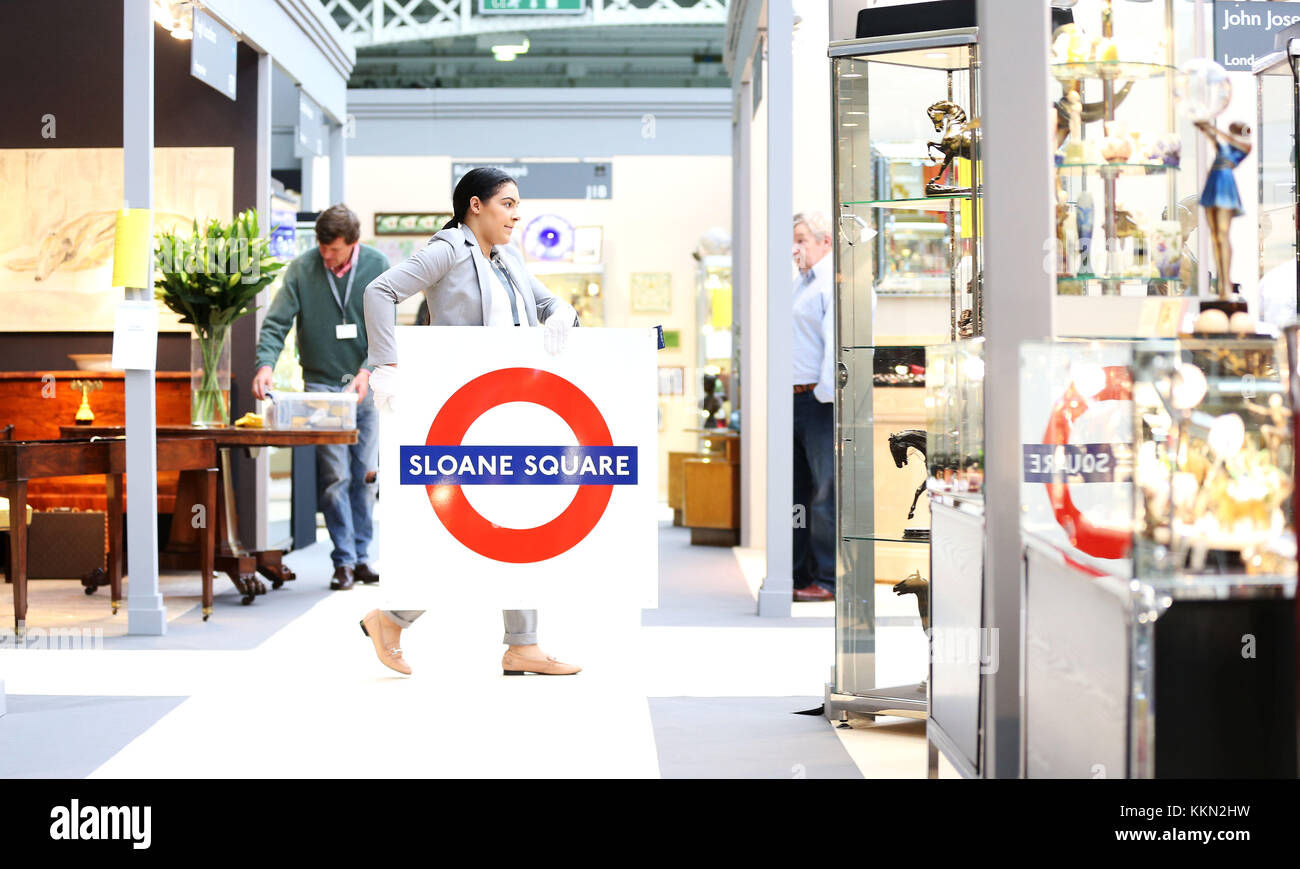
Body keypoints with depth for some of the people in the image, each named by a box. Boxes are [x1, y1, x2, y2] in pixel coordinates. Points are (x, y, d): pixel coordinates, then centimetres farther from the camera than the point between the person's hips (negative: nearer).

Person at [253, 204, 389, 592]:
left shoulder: (377, 266, -2)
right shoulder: (301, 269, -5)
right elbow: (276, 323, -7)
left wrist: (367, 371, -16)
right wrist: (266, 363, -24)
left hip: (365, 386, 2)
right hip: (322, 385, -2)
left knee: (366, 474, 6)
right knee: (334, 476, -6)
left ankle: (362, 555, 16)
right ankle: (344, 561, -1)